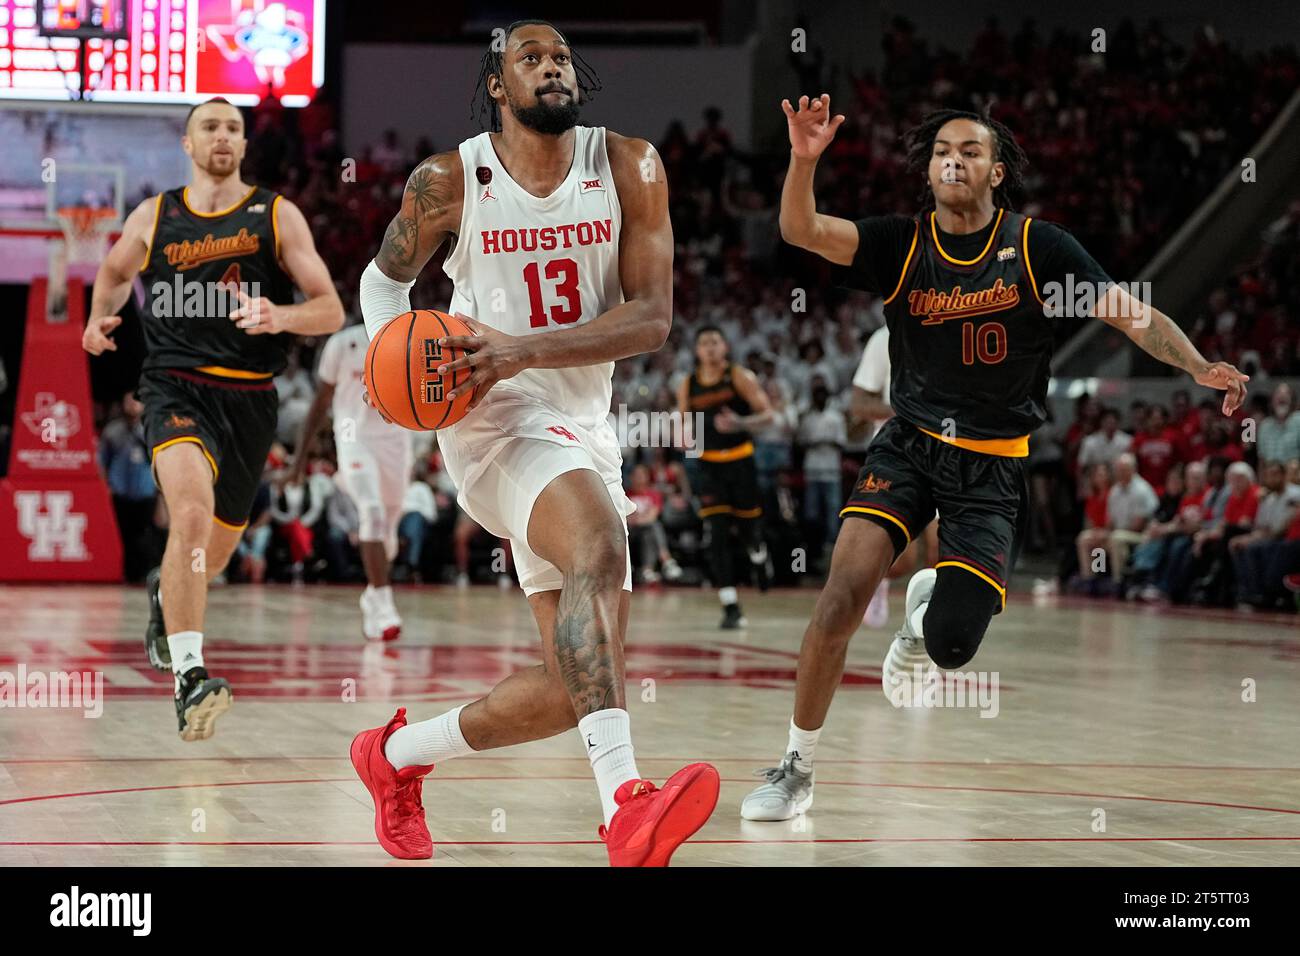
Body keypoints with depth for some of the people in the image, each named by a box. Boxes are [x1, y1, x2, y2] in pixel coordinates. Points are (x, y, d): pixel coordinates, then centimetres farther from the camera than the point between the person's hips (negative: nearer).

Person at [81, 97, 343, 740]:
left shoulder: (276, 215, 4)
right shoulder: (153, 218, 7)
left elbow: (331, 310, 0)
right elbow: (115, 271, 29)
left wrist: (280, 316, -20)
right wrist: (100, 319, 8)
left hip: (249, 397, 2)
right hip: (176, 387, -2)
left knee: (214, 552, 15)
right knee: (192, 510, -31)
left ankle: (164, 593, 54)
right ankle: (189, 678, -34)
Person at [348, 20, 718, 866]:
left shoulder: (629, 168, -3)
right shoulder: (450, 183, -6)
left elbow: (653, 317, -9)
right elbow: (387, 274, 13)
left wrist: (527, 349, -22)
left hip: (584, 427, 5)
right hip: (497, 417, -5)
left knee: (577, 684, 6)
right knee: (599, 545, -36)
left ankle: (396, 755, 29)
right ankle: (625, 804, -47)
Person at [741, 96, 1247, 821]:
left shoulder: (1038, 247, -6)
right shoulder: (902, 244, -2)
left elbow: (1134, 315, -9)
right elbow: (803, 231, -14)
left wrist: (1200, 366, -26)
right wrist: (805, 159, -34)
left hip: (994, 466, -1)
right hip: (909, 443, 1)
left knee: (950, 647, -10)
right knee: (843, 598, -19)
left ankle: (929, 608, 31)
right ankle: (798, 768, -1)